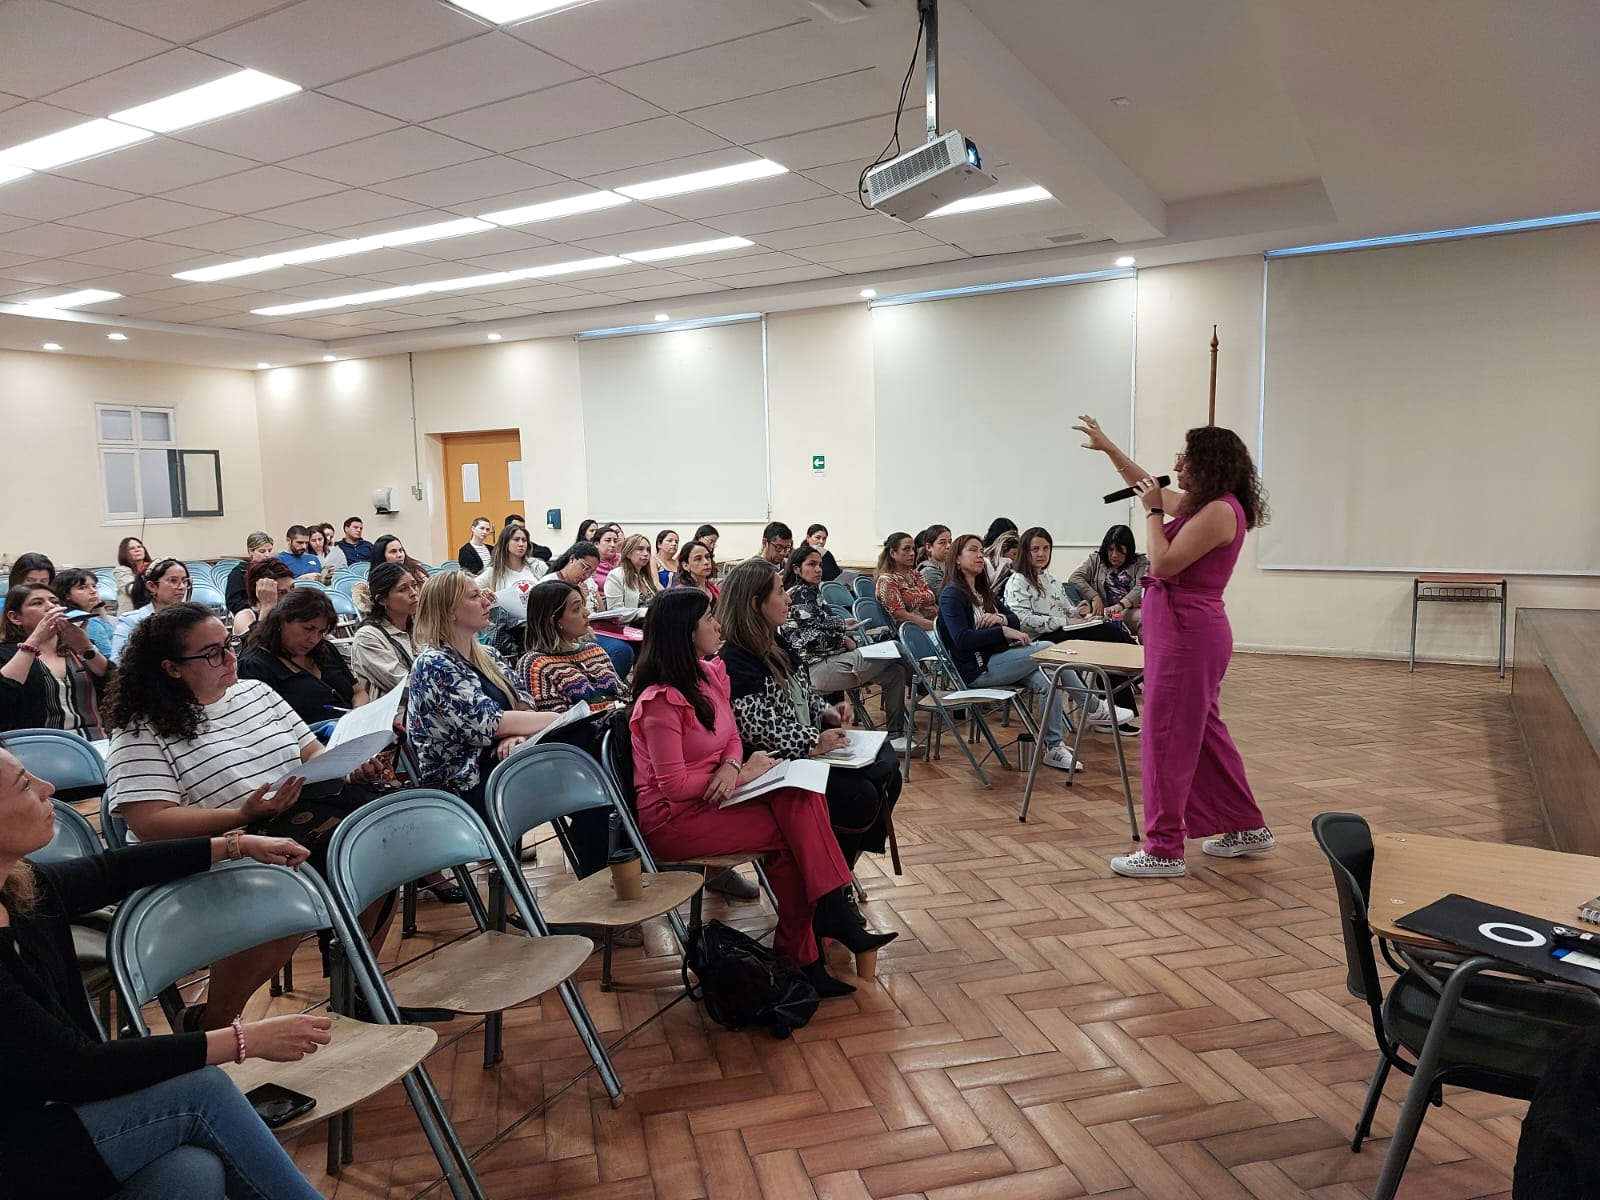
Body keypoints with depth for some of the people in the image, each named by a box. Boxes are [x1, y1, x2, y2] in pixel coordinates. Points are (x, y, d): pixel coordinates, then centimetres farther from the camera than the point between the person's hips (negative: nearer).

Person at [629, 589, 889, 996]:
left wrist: (731, 766, -10)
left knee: (803, 797, -18)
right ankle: (802, 951, -4)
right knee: (789, 830, -19)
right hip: (671, 817, -8)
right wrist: (742, 774, -12)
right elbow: (674, 785, -20)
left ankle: (830, 915, -15)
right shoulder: (662, 700, -21)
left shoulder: (712, 674, 4)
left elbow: (732, 737, 14)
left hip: (712, 798, 8)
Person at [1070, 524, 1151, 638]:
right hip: (1104, 611, -1)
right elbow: (1076, 577, 6)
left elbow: (1141, 588, -3)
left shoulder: (1141, 562, 14)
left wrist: (1121, 605, -22)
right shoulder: (1096, 560, 19)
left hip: (1132, 610, 1)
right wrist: (1094, 598, -9)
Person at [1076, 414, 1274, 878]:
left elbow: (1163, 564, -20)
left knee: (1167, 736, -4)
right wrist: (1107, 447, 31)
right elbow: (1146, 485, 29)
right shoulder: (1202, 505, 14)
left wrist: (1154, 511, -9)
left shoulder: (1220, 511, -16)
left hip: (1188, 630, -10)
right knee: (1203, 731, 18)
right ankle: (1246, 827, 29)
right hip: (1186, 628, 10)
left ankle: (1164, 850, 4)